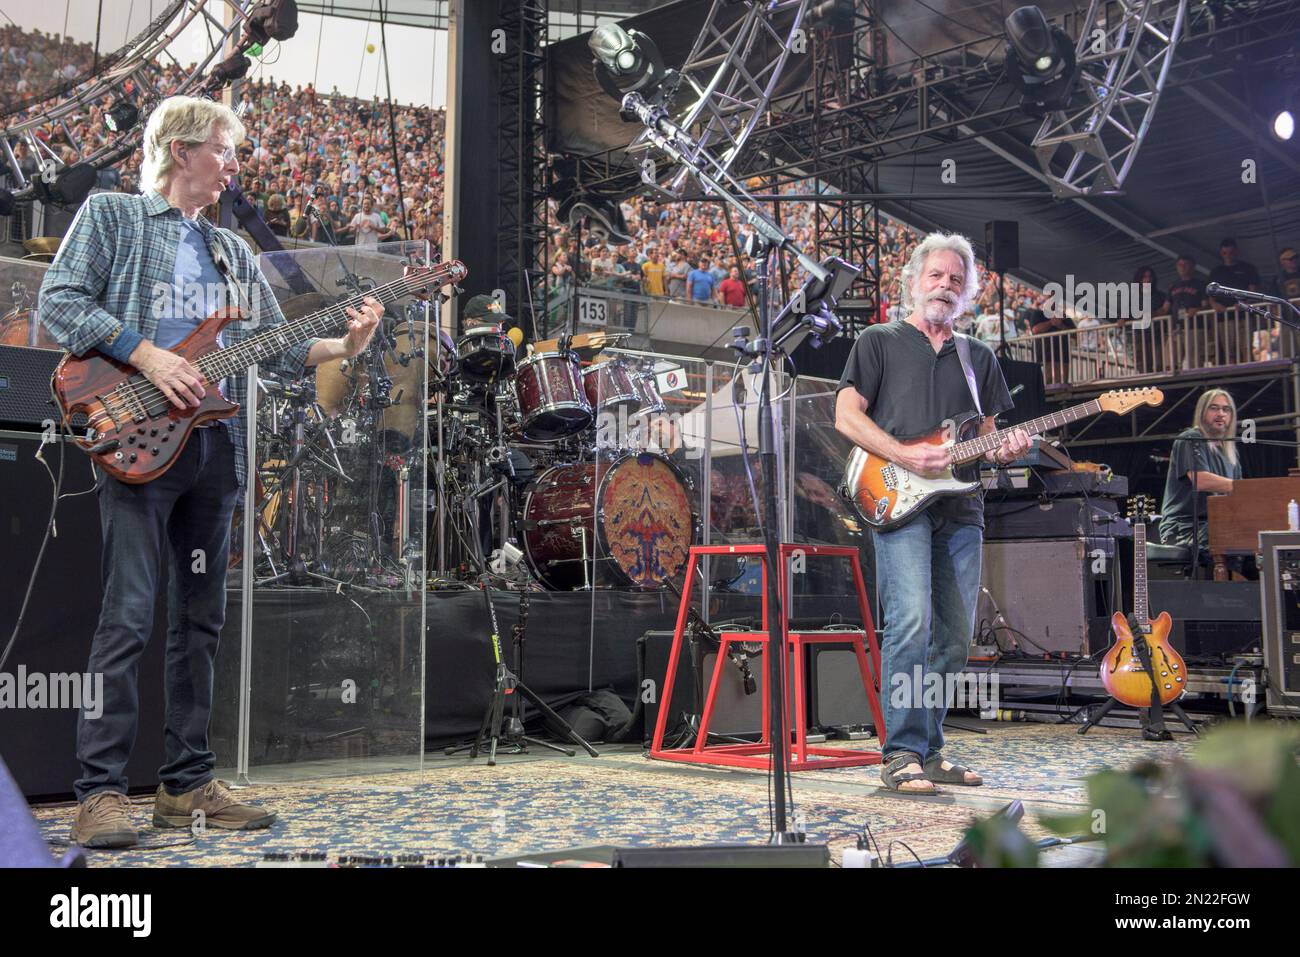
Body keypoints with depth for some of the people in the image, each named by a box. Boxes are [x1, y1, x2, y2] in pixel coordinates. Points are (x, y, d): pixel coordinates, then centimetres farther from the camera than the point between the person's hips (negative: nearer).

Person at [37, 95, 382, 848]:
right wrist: (148, 356, -15)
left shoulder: (233, 251, 22)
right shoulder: (111, 215, 7)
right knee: (130, 612, -11)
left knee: (201, 618, 7)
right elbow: (60, 302, -5)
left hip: (215, 447, 6)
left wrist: (344, 346, -2)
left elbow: (278, 346, 15)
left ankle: (188, 784, 14)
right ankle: (102, 791, -5)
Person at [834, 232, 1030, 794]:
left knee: (954, 638, 5)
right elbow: (846, 416, 0)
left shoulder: (978, 357, 23)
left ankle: (928, 751, 14)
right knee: (912, 622, -19)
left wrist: (1004, 450, -2)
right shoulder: (879, 342, 9)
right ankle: (903, 755, -14)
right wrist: (904, 456, -13)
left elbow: (985, 433, 22)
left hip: (960, 508, 6)